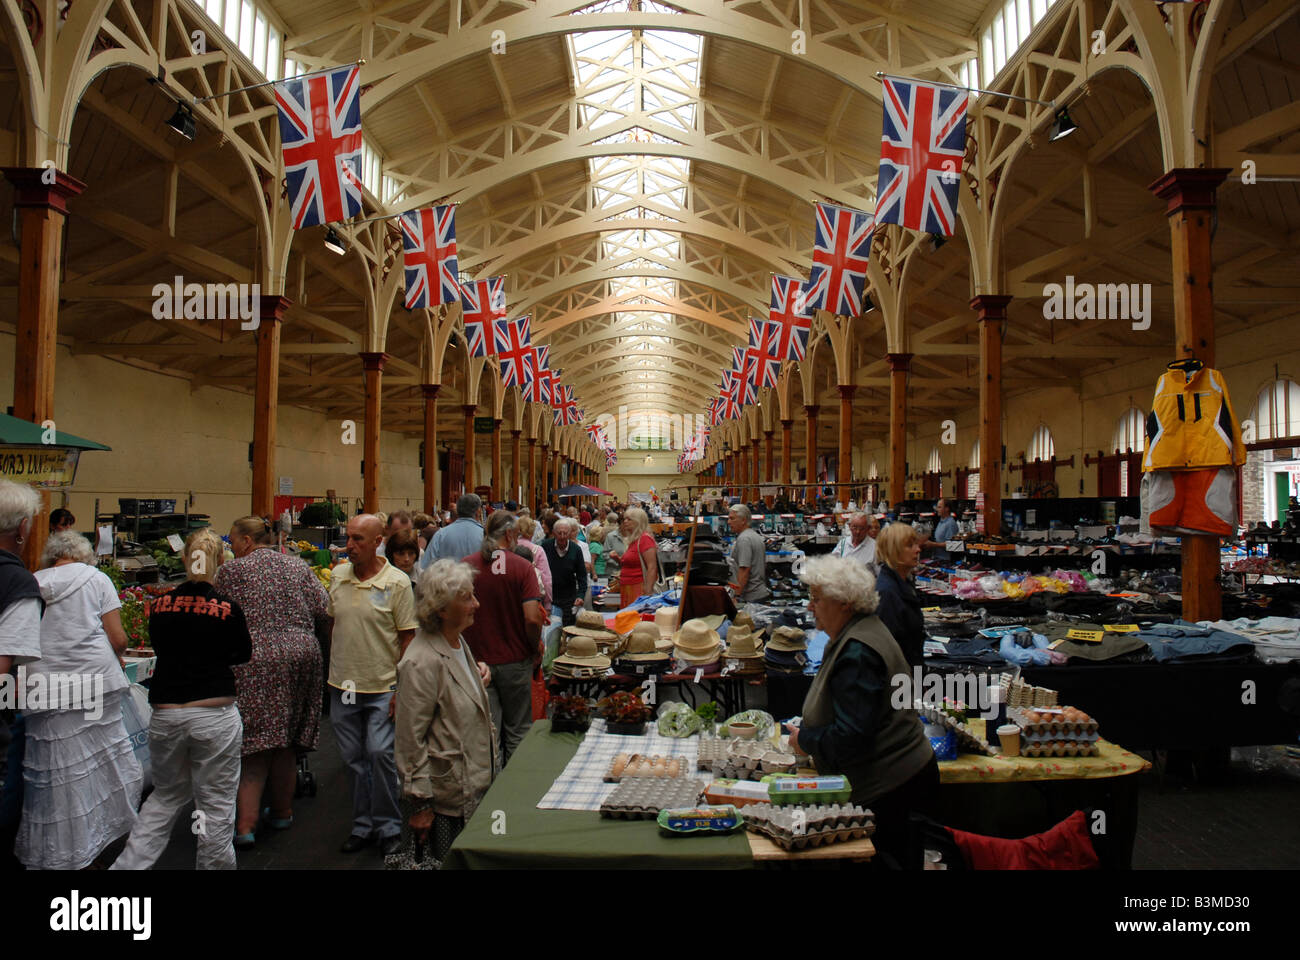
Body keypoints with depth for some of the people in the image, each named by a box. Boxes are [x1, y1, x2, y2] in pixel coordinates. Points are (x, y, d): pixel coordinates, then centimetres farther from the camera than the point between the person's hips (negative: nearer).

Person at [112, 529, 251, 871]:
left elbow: (160, 646, 16)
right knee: (216, 804, 9)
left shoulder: (160, 605, 0)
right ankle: (214, 864, 18)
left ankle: (129, 863, 18)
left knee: (166, 796, 24)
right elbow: (244, 655, 6)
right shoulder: (228, 609, -9)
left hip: (165, 714, 4)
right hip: (215, 715, -3)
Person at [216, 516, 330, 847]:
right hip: (302, 655, 4)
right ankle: (282, 813, 25)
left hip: (255, 660, -4)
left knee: (253, 744, 0)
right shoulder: (297, 566, 9)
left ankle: (245, 826, -3)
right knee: (286, 740, 14)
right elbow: (322, 609, 6)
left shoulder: (230, 570, -1)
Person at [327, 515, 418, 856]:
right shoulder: (338, 575, 3)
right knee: (353, 759, 12)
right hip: (343, 686, 5)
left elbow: (407, 638, -9)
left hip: (382, 687, -5)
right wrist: (331, 673, 12)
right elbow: (333, 625, 14)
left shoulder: (397, 582, -11)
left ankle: (388, 827, 11)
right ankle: (363, 824, 27)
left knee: (379, 754, -7)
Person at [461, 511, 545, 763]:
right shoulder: (521, 567, -11)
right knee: (517, 731, 13)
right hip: (515, 660, -2)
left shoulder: (466, 565, -3)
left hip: (477, 660, 2)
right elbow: (532, 618, -18)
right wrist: (536, 648, -1)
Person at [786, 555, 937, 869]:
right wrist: (807, 729, 7)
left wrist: (805, 740, -11)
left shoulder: (857, 654, -24)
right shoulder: (856, 635, 8)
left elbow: (850, 737, -27)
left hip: (887, 789, -10)